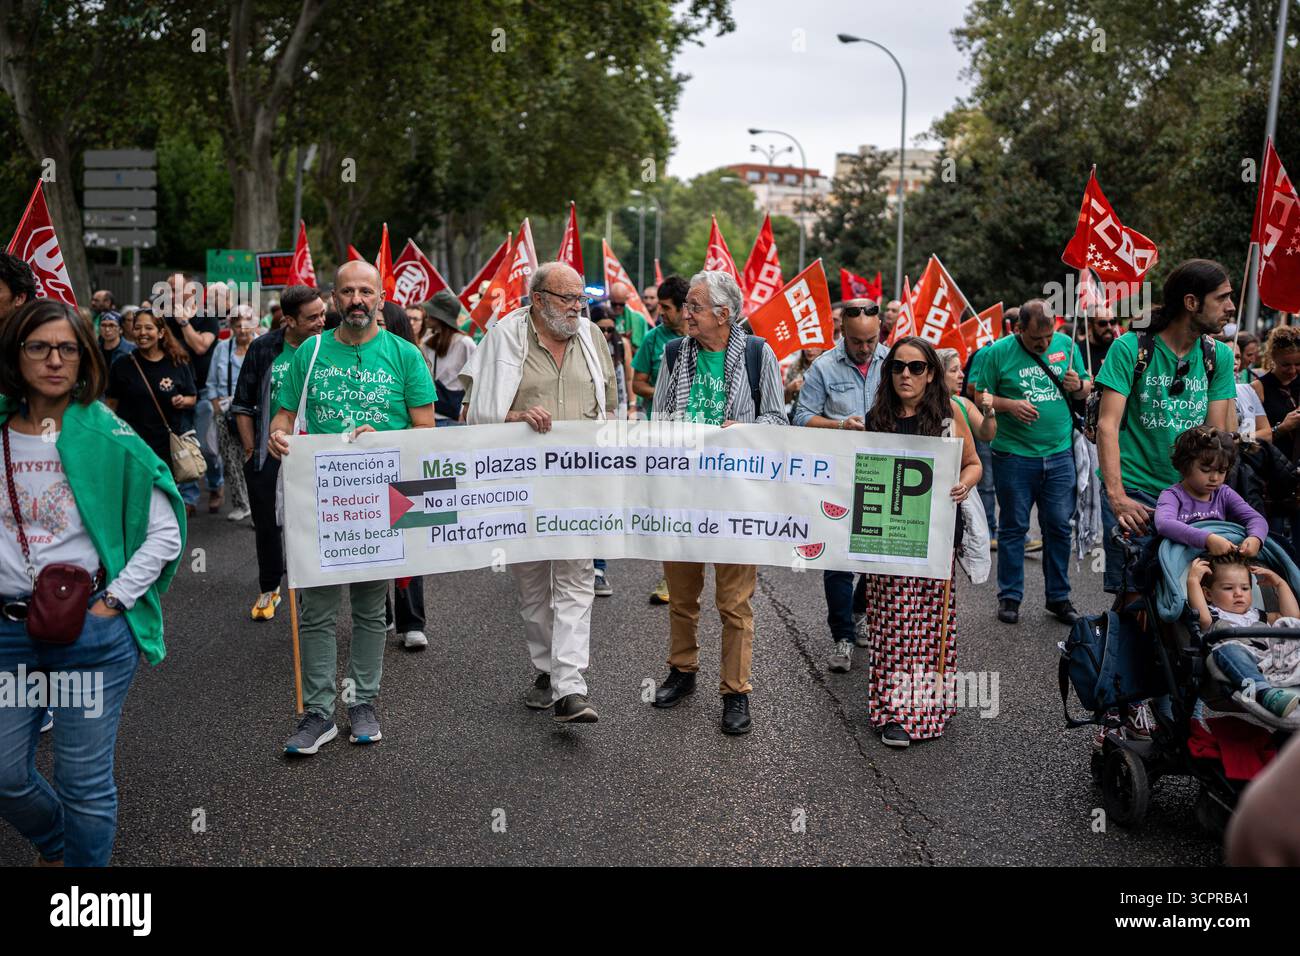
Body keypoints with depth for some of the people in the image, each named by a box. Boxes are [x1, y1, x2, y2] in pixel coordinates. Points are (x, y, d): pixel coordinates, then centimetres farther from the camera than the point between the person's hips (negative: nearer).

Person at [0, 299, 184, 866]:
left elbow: (165, 534, -4)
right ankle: (56, 847, 43)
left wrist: (113, 602, -9)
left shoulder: (109, 439, -6)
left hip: (92, 631, -4)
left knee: (84, 783, 3)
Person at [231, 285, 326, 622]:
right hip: (266, 453, 2)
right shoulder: (263, 348, -3)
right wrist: (250, 451, 1)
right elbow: (243, 404, 4)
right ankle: (269, 589, 30)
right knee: (265, 525, 12)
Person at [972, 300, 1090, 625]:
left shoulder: (1066, 345, 5)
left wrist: (1079, 385, -8)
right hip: (1014, 455, -3)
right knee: (1014, 526, 6)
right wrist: (1009, 405, -18)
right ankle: (1009, 597, 17)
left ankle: (1058, 598, 20)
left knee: (1059, 526, 7)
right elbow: (980, 397, -2)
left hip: (1059, 454, 3)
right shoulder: (999, 351, -5)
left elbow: (1087, 387, 15)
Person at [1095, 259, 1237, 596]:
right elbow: (1107, 424, -13)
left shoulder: (1219, 356, 7)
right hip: (1133, 491, -4)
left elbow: (1217, 433, 5)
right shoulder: (1130, 348, -7)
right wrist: (1117, 496, -22)